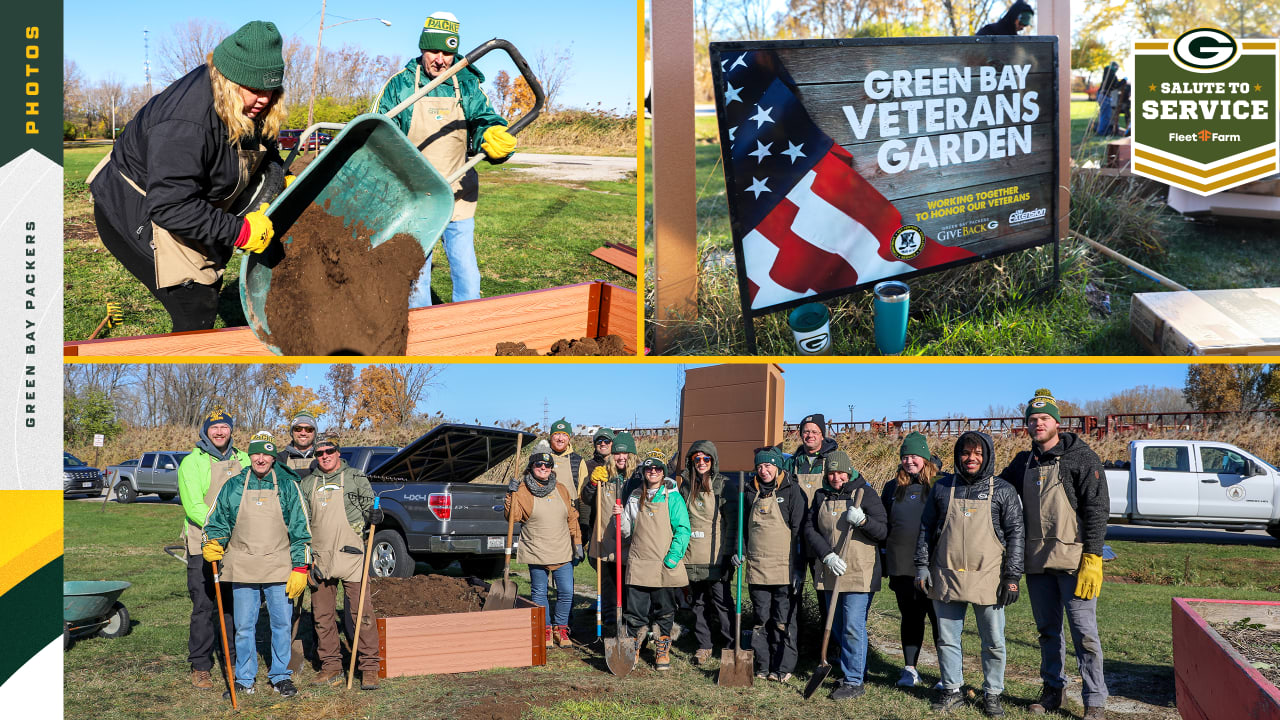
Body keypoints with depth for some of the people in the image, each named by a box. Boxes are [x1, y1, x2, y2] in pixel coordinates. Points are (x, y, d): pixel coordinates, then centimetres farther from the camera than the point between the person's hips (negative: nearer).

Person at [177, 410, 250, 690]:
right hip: (203, 546, -4)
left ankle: (234, 662, 21)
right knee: (204, 607, -1)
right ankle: (200, 667, 9)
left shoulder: (242, 459, 11)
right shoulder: (192, 462, -3)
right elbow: (193, 506, -12)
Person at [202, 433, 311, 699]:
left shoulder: (287, 486, 4)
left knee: (282, 624, 3)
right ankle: (244, 680, 16)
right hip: (243, 569, 1)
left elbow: (300, 529, 4)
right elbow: (217, 522, 14)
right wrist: (212, 543, -7)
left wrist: (300, 567, 0)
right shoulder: (233, 487, 6)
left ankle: (281, 676, 17)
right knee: (244, 626, 4)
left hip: (279, 569, -1)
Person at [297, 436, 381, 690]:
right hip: (319, 557, 4)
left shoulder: (355, 478, 7)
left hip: (350, 554, -4)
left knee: (361, 611, -8)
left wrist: (373, 514, -11)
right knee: (322, 615, 7)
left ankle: (369, 668, -4)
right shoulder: (307, 484, 16)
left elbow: (369, 504, 12)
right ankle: (331, 666, 18)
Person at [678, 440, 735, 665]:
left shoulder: (723, 485, -3)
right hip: (692, 555, 4)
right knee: (698, 602, 10)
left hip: (716, 556, -4)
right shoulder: (685, 485, 10)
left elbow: (732, 522, -5)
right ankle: (704, 646, 19)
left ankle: (730, 646, 6)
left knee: (721, 601, -4)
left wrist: (729, 552, -12)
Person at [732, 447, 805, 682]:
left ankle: (783, 668, 7)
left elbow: (799, 530, -5)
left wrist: (799, 567, -9)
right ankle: (763, 667, 17)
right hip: (756, 568, 4)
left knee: (783, 622, -1)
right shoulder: (751, 493, 11)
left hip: (784, 568, -4)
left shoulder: (791, 492, -2)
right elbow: (743, 526, 22)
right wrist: (738, 551, 8)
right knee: (761, 621, 9)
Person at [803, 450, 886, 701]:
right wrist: (827, 555, -10)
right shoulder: (821, 496, 10)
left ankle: (854, 682, -1)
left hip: (860, 572, -5)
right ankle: (855, 670, 30)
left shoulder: (864, 493, -4)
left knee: (853, 626, -8)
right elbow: (809, 529, 4)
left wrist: (862, 520, -26)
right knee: (838, 626, 13)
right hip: (831, 572, 5)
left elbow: (883, 532, -8)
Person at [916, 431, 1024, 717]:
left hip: (987, 578, -2)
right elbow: (926, 528, 11)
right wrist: (922, 566, 4)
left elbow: (1015, 535, 1)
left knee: (993, 642, 5)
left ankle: (992, 693, 20)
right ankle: (951, 689, 23)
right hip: (946, 577, 2)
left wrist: (1012, 577, -4)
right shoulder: (942, 488, 7)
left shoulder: (1003, 491, 1)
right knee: (947, 638, 9)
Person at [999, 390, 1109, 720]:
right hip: (1037, 562, 5)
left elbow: (1097, 509, -8)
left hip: (1073, 558, -5)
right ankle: (1052, 689, 25)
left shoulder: (1081, 458, -3)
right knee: (1048, 630, 13)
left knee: (1084, 631, -5)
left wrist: (1092, 558, -14)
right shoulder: (1024, 462, 13)